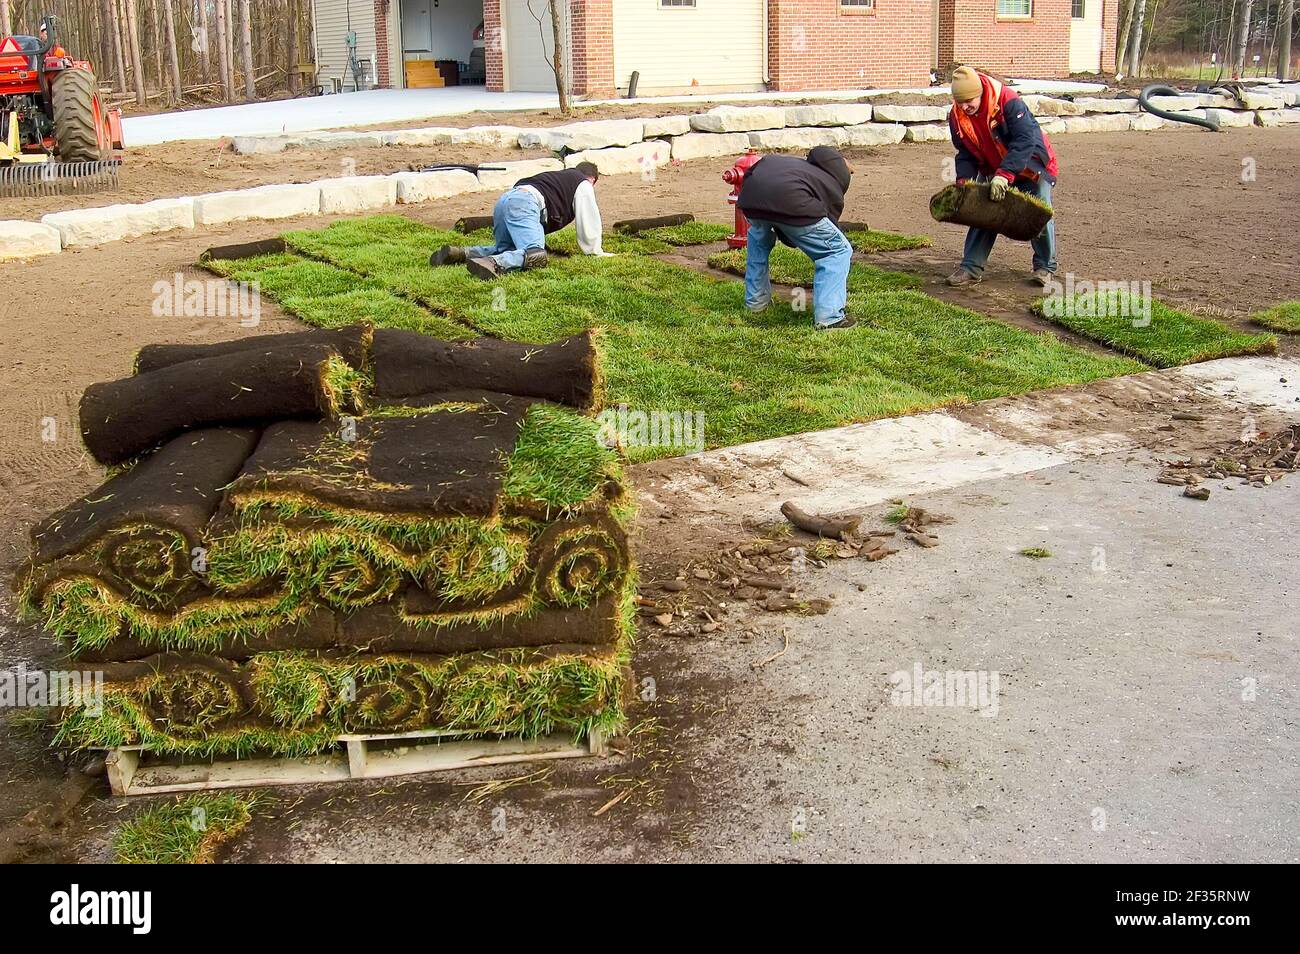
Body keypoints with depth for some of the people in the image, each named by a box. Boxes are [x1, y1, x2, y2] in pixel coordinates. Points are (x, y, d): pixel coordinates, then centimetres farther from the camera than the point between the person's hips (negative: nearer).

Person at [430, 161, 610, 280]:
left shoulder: (559, 177, 40)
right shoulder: (584, 185, 17)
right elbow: (589, 221, 11)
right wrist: (596, 252, 20)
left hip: (504, 200, 8)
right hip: (525, 203, -8)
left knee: (505, 250, 26)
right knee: (535, 255, -25)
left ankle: (460, 253, 3)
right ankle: (492, 263, -50)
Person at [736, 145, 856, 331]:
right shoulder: (833, 190, 28)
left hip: (750, 197, 5)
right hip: (792, 202, -5)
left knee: (758, 238, 39)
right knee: (839, 251, 13)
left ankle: (755, 300, 41)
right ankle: (828, 318, 6)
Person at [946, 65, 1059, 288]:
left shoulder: (1008, 102, -33)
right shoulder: (956, 116, -15)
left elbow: (1025, 141, -37)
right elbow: (965, 154, -5)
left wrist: (1003, 175, -45)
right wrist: (964, 183, -21)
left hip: (1032, 166, -5)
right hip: (993, 170, 5)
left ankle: (1045, 266, 13)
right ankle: (971, 268, -2)